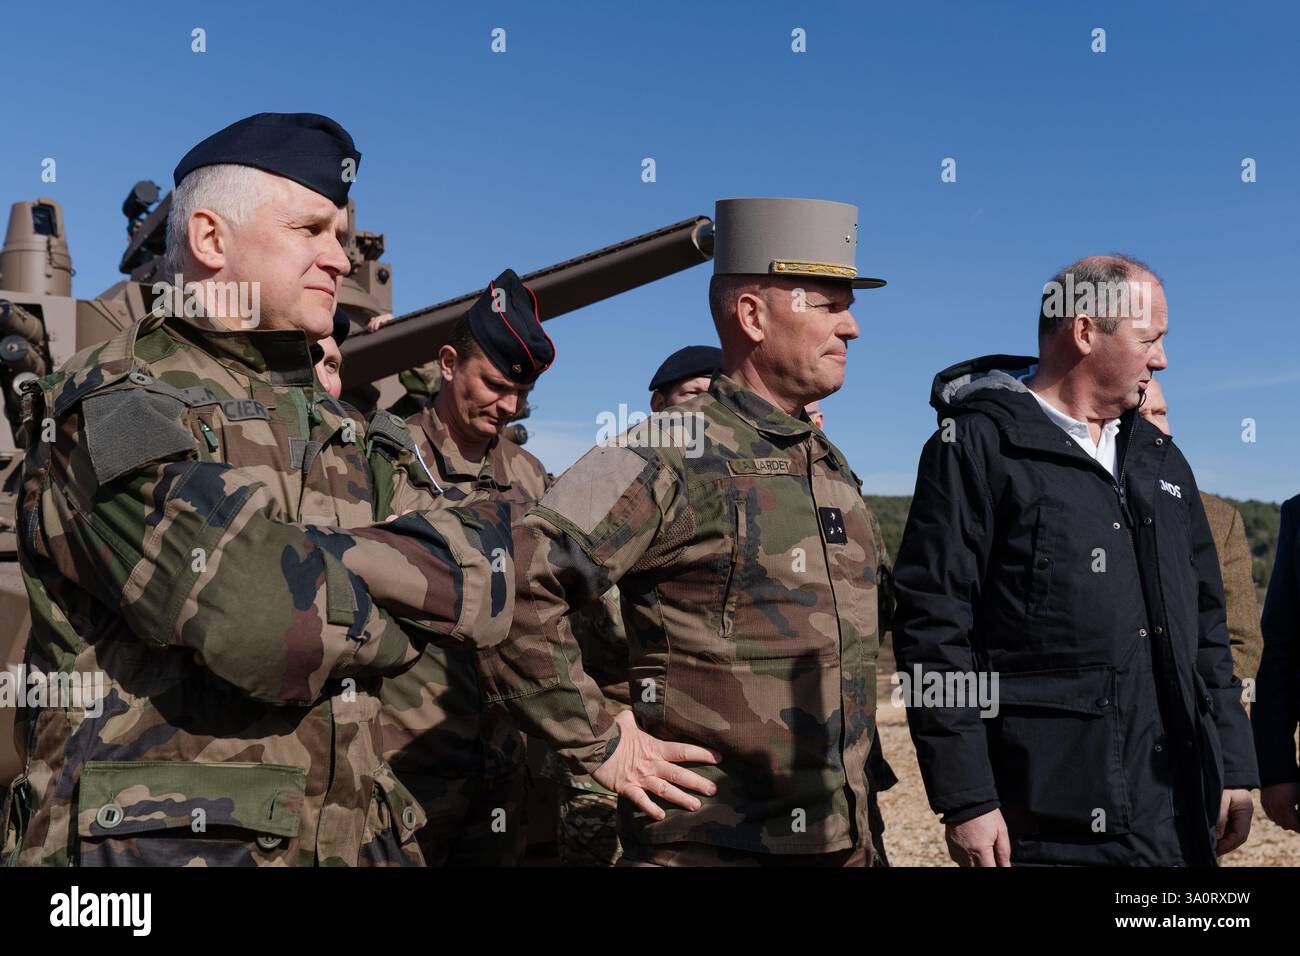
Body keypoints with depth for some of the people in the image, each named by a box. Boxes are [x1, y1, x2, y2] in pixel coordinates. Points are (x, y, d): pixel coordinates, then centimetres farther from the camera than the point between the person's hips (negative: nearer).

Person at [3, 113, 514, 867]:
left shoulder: (331, 425, 13)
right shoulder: (113, 406, -10)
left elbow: (487, 574, 2)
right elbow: (264, 619, -25)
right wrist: (417, 585, -7)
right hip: (166, 840, -7)